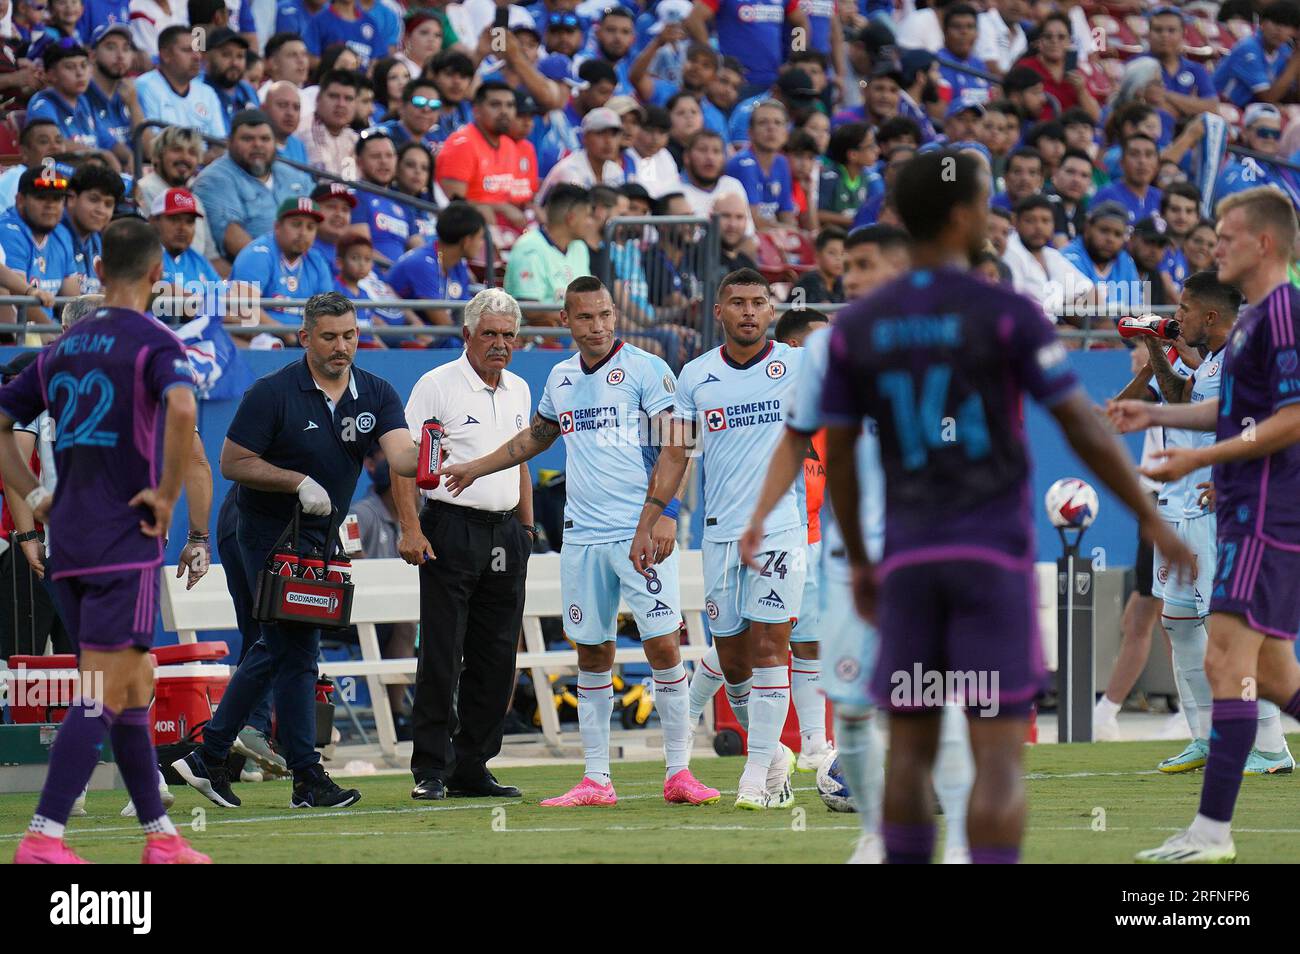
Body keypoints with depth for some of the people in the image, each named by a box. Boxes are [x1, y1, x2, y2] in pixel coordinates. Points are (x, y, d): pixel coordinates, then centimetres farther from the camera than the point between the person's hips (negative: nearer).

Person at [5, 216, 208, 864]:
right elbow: (181, 408, -28)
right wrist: (167, 495, -17)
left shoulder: (64, 346, 14)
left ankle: (159, 834, 18)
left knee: (136, 686, 15)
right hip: (126, 543, -7)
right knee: (106, 695, -8)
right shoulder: (153, 343, -7)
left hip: (68, 543, 7)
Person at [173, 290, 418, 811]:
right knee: (295, 650, -9)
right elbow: (233, 462, -12)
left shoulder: (376, 395, -3)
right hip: (269, 532, -6)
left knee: (276, 648, 11)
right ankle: (307, 778, -4)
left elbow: (400, 453, -18)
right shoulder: (272, 393, -15)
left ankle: (210, 757, 20)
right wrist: (299, 482, -23)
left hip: (319, 534, 7)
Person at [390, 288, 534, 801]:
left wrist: (526, 528, 19)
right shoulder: (436, 385, -6)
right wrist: (410, 529, -17)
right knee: (441, 657, -7)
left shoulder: (519, 390, 14)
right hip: (451, 530, -6)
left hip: (505, 534, 6)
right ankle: (431, 770, -4)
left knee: (496, 660, 6)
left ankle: (473, 768, 12)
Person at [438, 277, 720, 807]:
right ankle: (596, 779, 9)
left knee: (663, 645, -9)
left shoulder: (646, 369, -3)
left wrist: (666, 512, -20)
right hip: (582, 538, 5)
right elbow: (536, 436, 32)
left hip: (641, 533, -5)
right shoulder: (561, 377, 14)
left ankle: (678, 772, -1)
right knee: (592, 654, 5)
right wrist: (475, 469, 38)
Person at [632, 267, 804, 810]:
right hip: (719, 535, 3)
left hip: (778, 531, -3)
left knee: (768, 648, -9)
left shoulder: (795, 366, 1)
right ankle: (773, 755, 25)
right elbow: (674, 454, 12)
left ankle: (758, 775, -5)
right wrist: (646, 524, 8)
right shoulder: (696, 375, 8)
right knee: (732, 660, 5)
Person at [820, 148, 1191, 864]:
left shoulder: (855, 327, 3)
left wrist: (857, 563, 20)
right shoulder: (1008, 315, -9)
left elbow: (837, 457, 8)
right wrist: (1154, 523, 3)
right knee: (999, 758, -4)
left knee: (910, 749, 15)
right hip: (993, 554, -4)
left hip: (909, 555, 4)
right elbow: (1087, 433, -8)